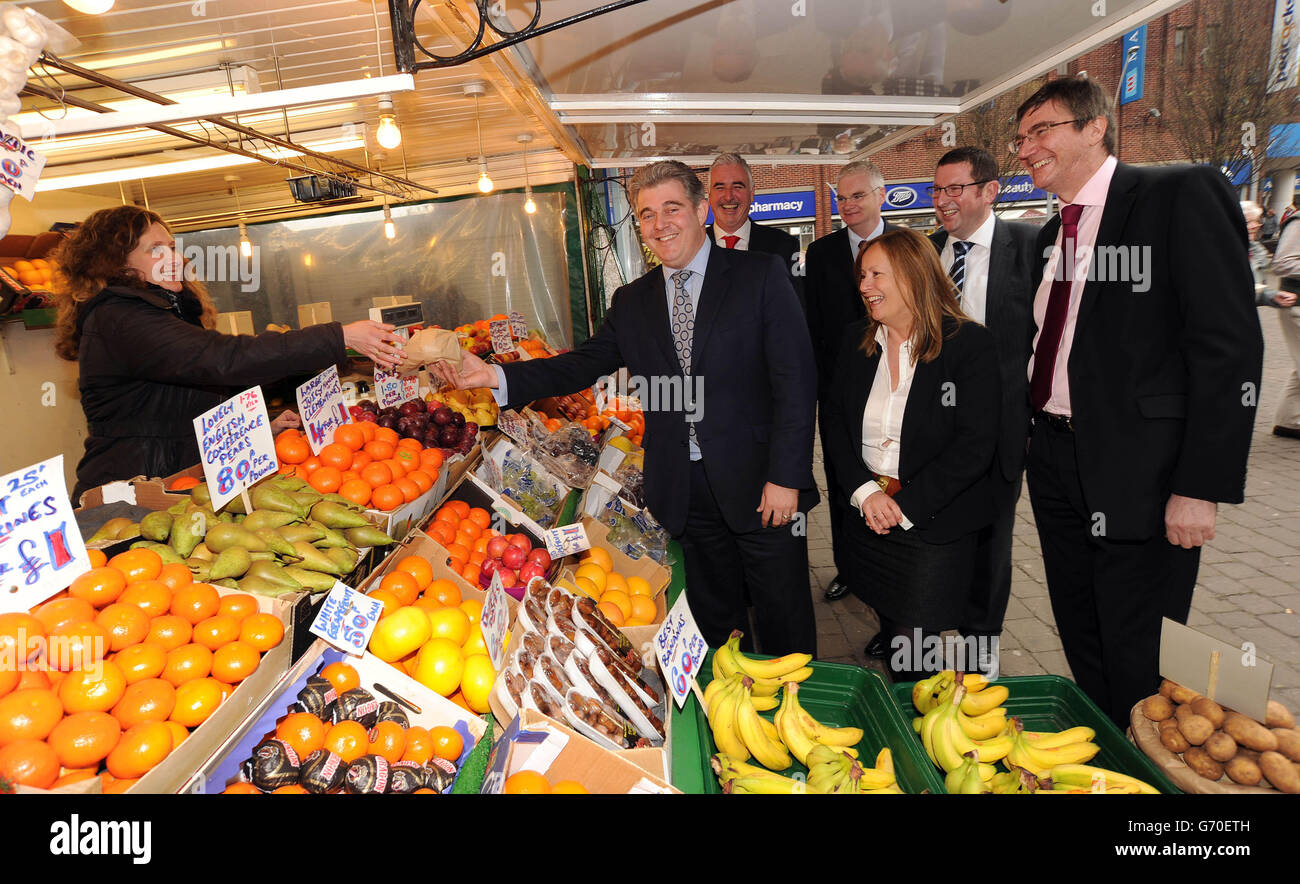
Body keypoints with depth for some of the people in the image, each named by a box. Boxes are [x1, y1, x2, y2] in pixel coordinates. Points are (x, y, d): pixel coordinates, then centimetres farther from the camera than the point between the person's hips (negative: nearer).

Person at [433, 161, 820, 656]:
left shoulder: (760, 275, -4)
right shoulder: (633, 301, 9)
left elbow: (796, 379, -9)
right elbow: (582, 365, 3)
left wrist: (785, 476, -15)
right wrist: (493, 376, -11)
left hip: (760, 485, -3)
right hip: (684, 492, 4)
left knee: (785, 622, 10)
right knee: (714, 619, 17)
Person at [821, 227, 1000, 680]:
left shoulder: (971, 344, -9)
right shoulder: (856, 341, 7)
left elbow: (975, 444, -15)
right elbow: (833, 421, 3)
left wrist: (904, 505, -18)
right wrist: (864, 491, -11)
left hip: (936, 526, -4)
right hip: (867, 520, 5)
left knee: (912, 649, -3)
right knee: (891, 631, 15)